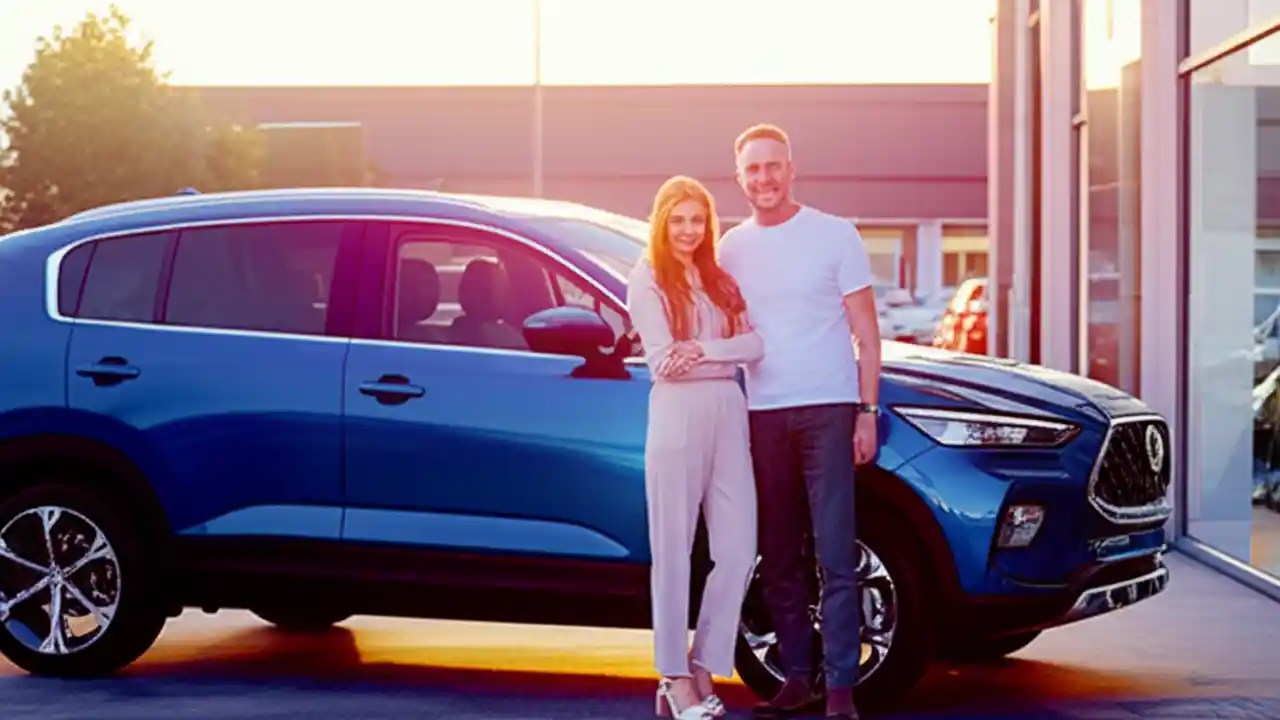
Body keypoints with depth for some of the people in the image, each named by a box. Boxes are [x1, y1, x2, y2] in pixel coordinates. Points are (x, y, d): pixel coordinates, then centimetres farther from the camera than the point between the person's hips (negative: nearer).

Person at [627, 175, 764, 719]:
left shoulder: (720, 281, 18)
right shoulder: (647, 279, 2)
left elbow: (754, 346, 4)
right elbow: (663, 361, -8)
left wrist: (701, 350, -10)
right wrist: (726, 353, -1)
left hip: (729, 415, 5)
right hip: (677, 415, -5)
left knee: (737, 551, 0)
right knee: (674, 553, -1)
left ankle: (704, 668, 11)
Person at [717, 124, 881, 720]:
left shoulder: (835, 235, 2)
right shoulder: (731, 248, 12)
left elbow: (865, 332, 3)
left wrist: (867, 411, -4)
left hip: (827, 410, -4)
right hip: (762, 414, 4)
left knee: (835, 559, -6)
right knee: (778, 559, 6)